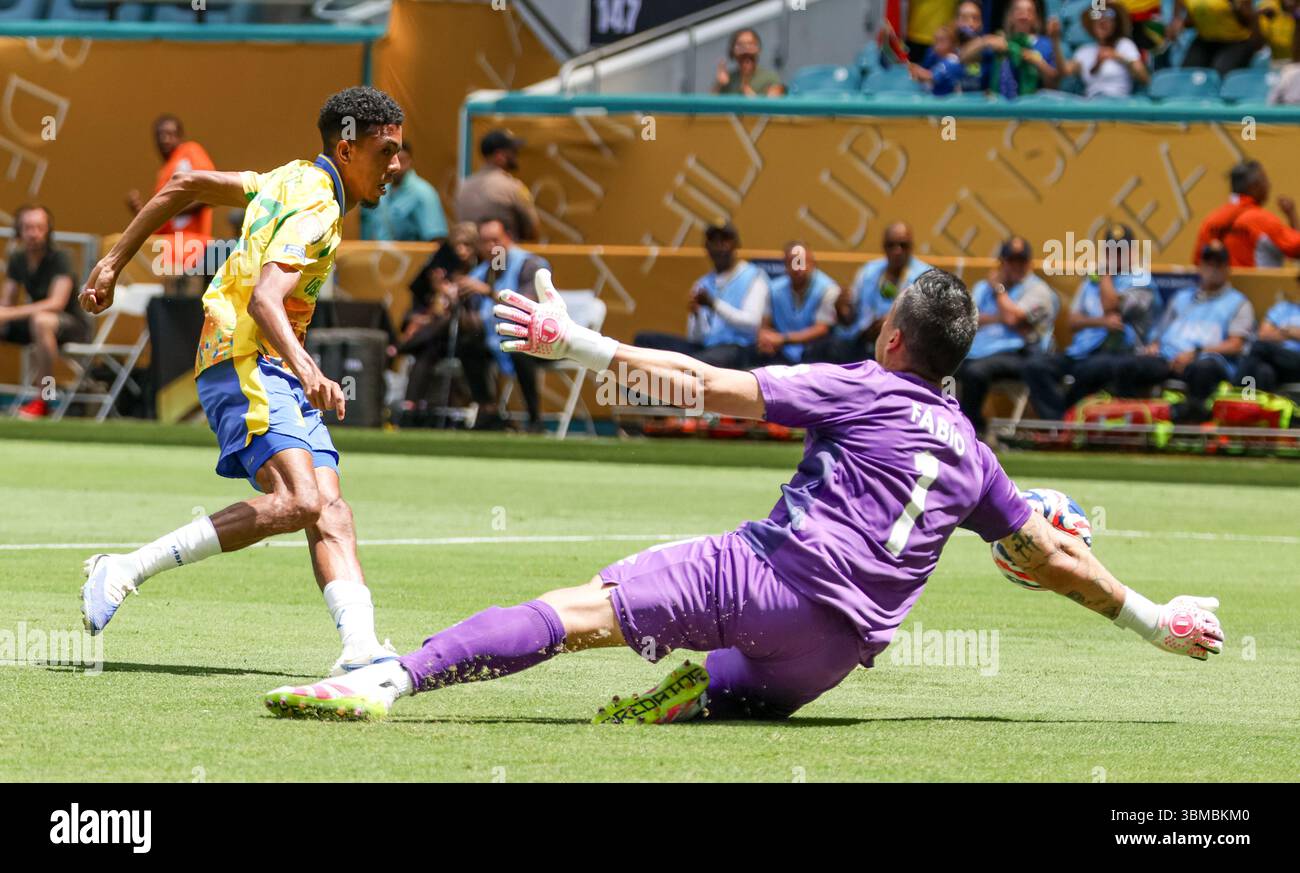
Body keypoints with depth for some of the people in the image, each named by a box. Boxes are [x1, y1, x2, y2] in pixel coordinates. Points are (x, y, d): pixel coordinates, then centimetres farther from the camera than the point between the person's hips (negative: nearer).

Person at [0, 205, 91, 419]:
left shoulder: (59, 260, -17)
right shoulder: (17, 260, 2)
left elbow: (56, 303, -29)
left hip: (73, 325, -7)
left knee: (41, 320, -40)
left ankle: (42, 401, -34)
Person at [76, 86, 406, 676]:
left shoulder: (294, 180, 17)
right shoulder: (315, 208, -13)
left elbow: (184, 186, 22)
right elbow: (263, 300, -27)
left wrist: (113, 263, 25)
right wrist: (305, 367, -43)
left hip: (278, 372, 10)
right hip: (245, 362, -10)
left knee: (330, 509, -6)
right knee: (298, 501, -26)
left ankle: (360, 649, -22)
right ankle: (126, 571, -20)